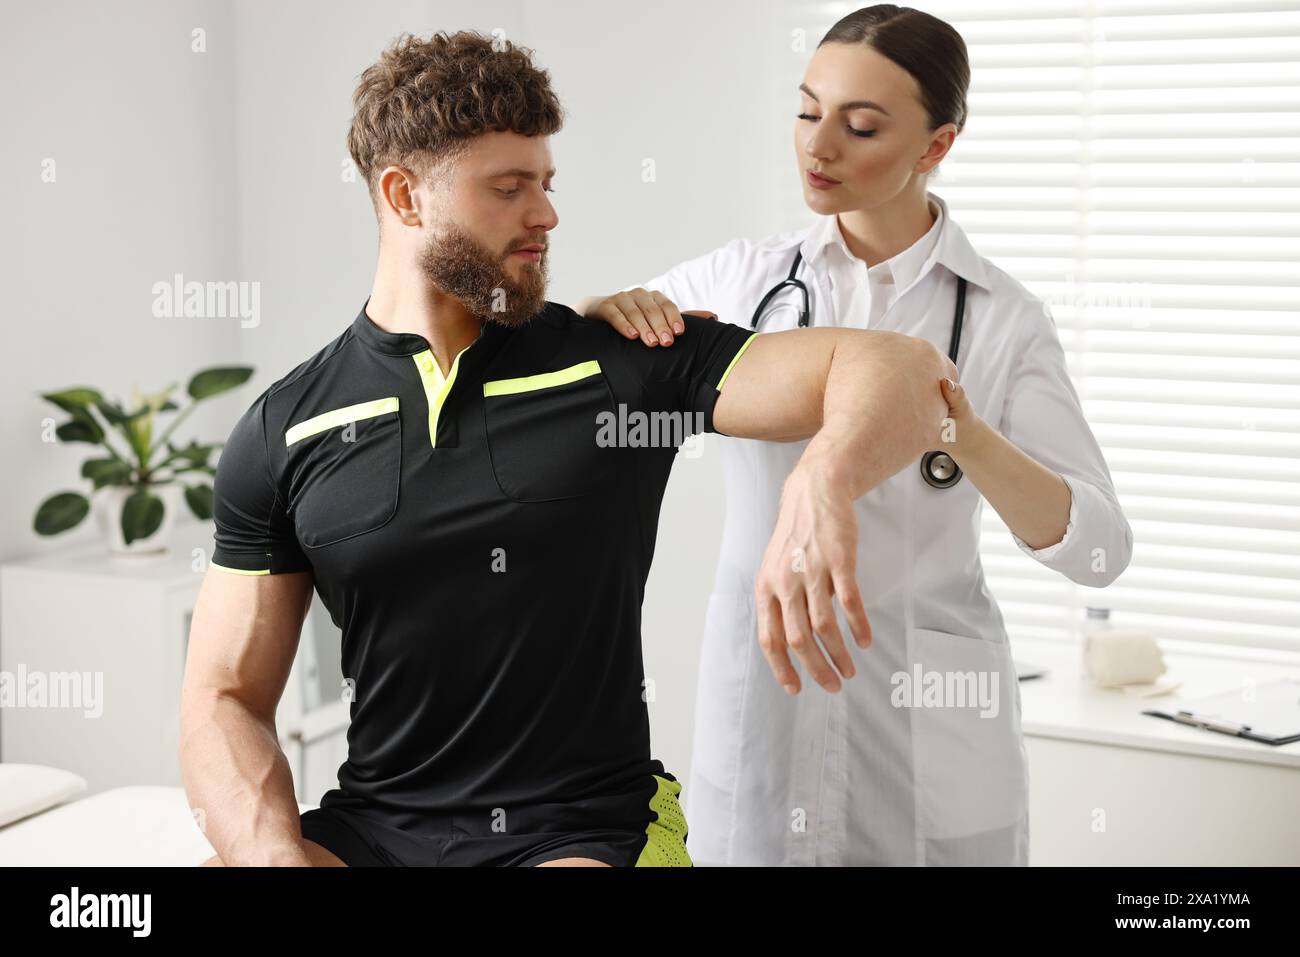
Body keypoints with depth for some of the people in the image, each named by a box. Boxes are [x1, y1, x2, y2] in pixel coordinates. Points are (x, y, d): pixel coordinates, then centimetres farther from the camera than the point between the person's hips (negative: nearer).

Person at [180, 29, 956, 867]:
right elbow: (226, 699, 4)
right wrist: (279, 855, -16)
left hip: (583, 829, 0)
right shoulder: (283, 433, 3)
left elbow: (900, 372, -10)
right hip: (370, 825, 1)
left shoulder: (620, 365, -2)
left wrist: (823, 489, -32)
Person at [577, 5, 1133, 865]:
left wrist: (965, 436, -26)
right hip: (758, 700, 2)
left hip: (926, 718, -1)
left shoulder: (1003, 317, -4)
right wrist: (609, 310, -15)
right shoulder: (741, 278, 0)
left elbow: (1099, 548, -10)